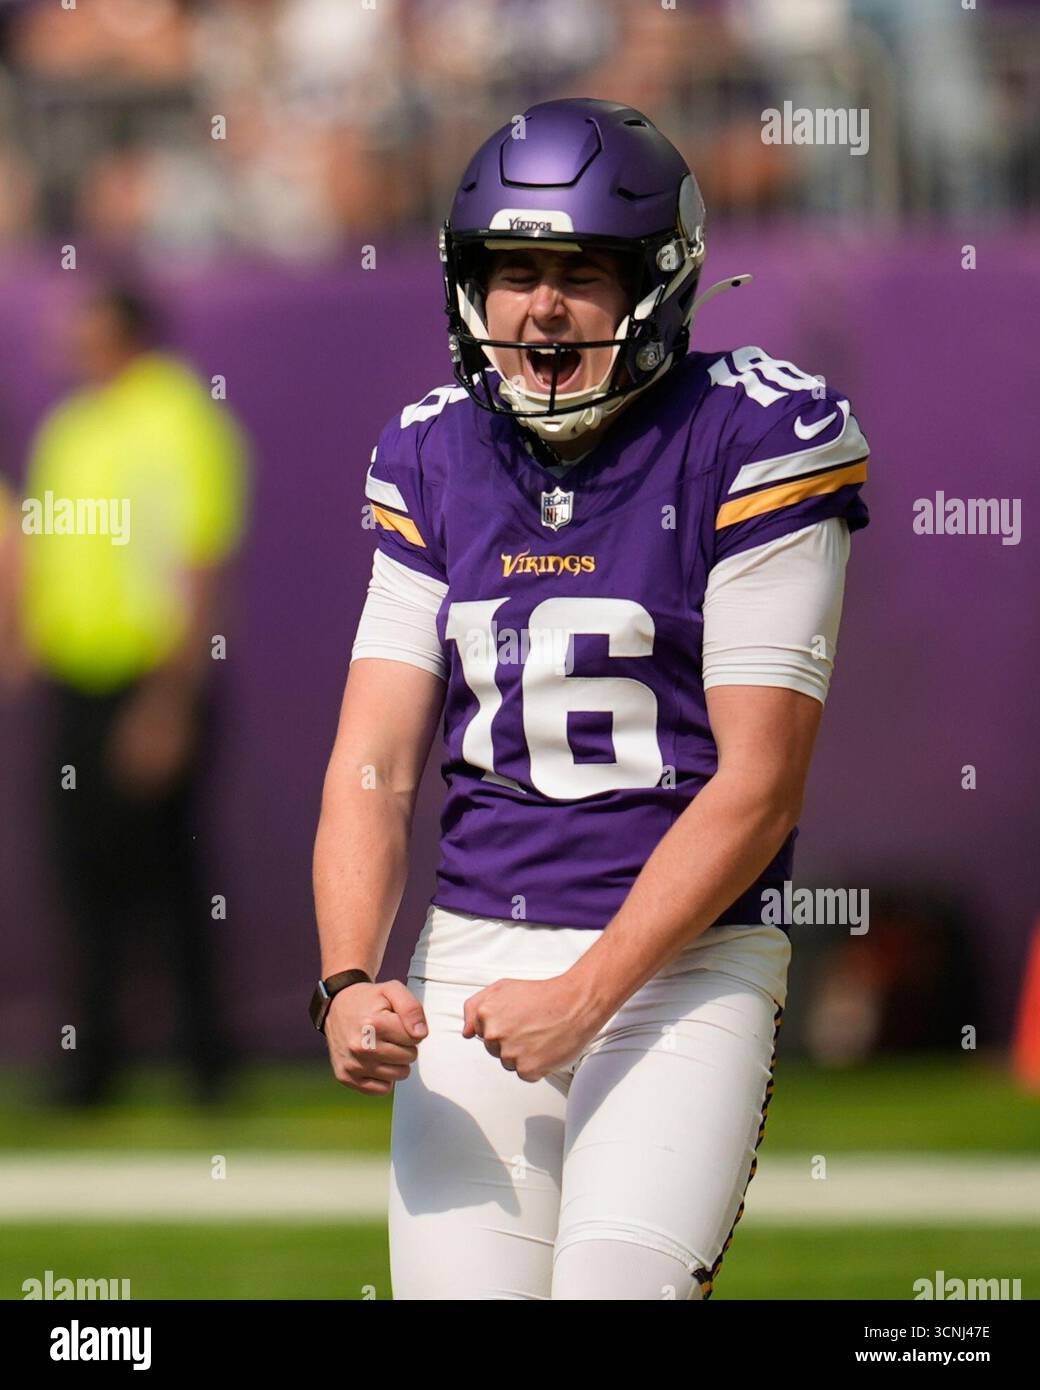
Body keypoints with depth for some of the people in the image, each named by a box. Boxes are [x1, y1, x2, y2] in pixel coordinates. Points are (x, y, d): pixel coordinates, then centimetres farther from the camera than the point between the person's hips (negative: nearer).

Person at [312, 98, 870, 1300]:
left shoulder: (748, 442, -6)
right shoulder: (437, 459, 10)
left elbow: (757, 786, -10)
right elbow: (373, 764, 6)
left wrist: (585, 997, -15)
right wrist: (348, 984, -11)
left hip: (679, 960, -4)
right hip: (473, 961, 4)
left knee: (616, 1286, -22)